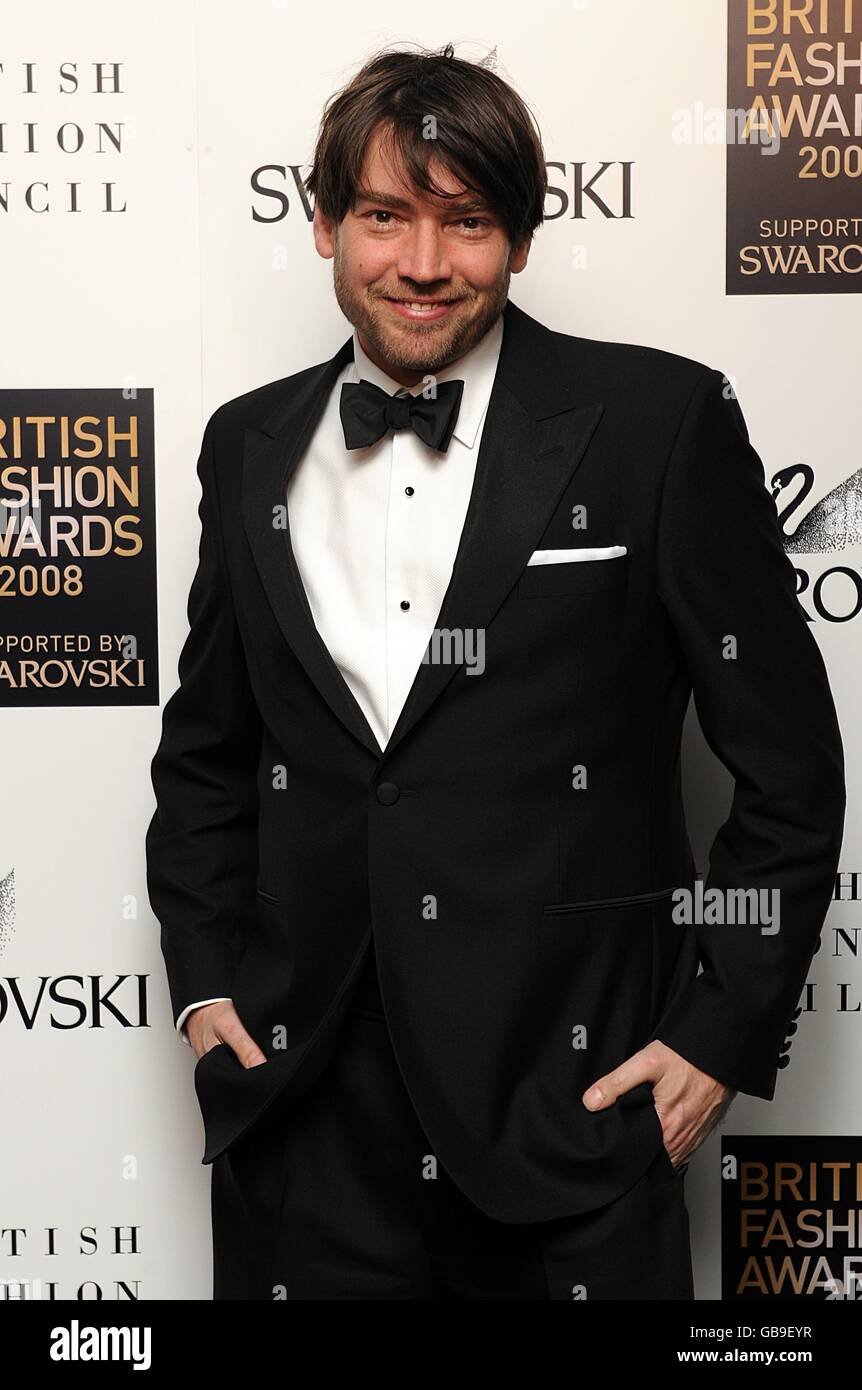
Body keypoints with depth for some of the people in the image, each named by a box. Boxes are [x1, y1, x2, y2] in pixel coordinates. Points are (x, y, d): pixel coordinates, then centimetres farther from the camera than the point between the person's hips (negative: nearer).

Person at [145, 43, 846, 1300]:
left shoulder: (662, 423, -6)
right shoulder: (252, 445, 6)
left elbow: (787, 760, -3)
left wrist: (727, 1031, -5)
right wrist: (205, 983, 7)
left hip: (571, 1111, -3)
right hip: (303, 1112, 3)